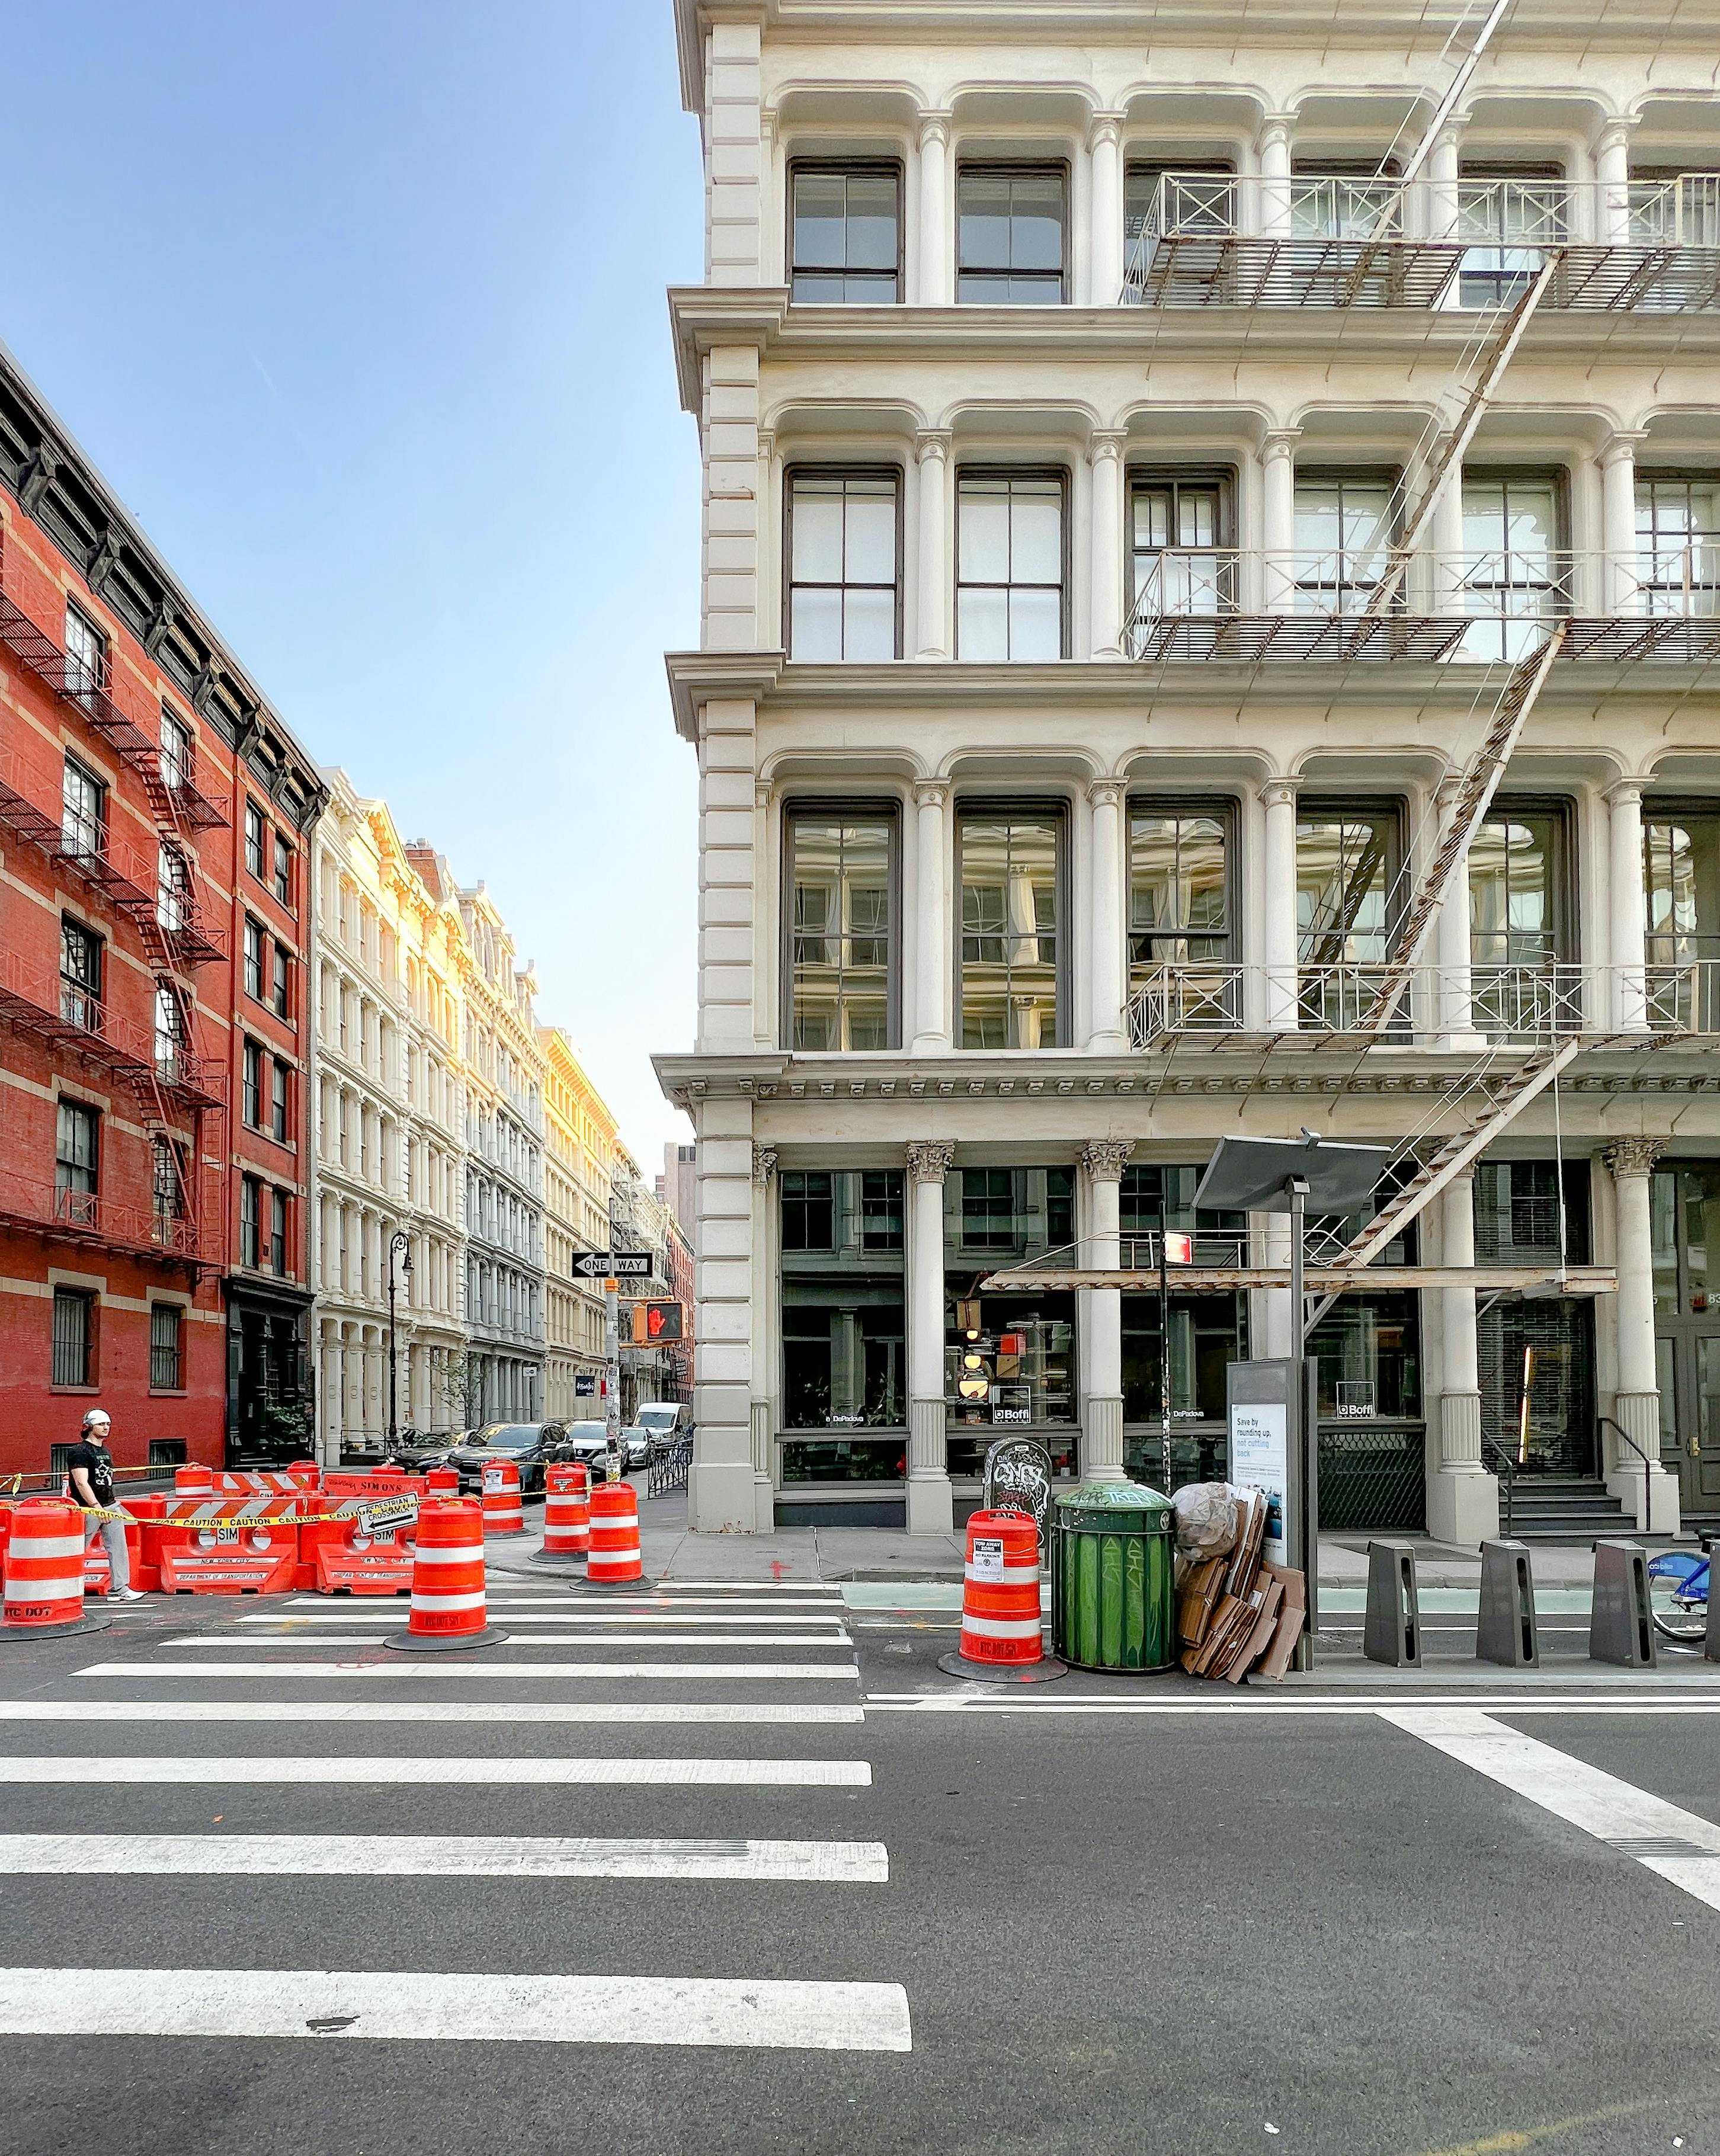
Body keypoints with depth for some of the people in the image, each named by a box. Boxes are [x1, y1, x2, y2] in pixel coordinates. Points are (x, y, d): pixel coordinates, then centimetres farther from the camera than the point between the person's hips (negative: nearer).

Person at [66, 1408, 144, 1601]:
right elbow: (81, 1483, -21)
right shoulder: (79, 1451, -12)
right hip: (88, 1509, -8)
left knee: (118, 1547, 2)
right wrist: (97, 1507, -27)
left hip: (109, 1506, 8)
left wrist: (109, 1506, 19)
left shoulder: (106, 1451, 15)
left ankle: (120, 1588, 4)